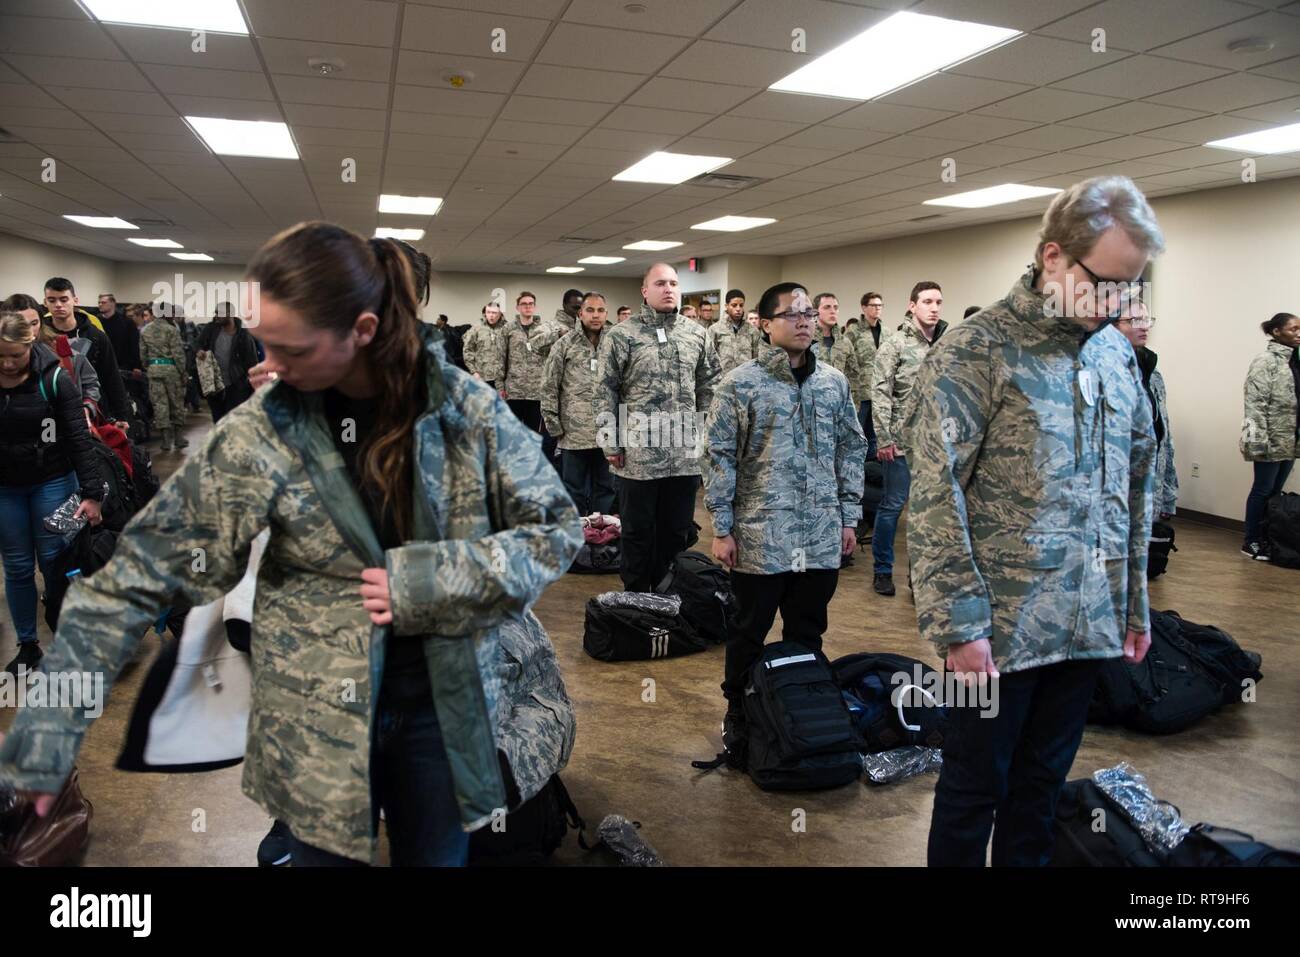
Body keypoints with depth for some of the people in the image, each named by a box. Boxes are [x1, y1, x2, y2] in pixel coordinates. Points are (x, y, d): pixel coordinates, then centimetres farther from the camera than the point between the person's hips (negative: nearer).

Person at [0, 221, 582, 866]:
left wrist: (432, 581, -17)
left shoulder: (466, 408, -10)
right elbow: (144, 567, -8)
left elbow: (555, 528, -4)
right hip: (317, 728, 0)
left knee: (436, 855, 19)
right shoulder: (259, 434, -11)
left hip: (443, 709, 1)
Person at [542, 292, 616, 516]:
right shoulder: (565, 345, 1)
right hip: (574, 434, -2)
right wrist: (554, 426, -4)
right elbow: (549, 388, 0)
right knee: (574, 491, 8)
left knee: (605, 489, 11)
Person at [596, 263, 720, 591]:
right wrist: (611, 442, -7)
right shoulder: (621, 335, -3)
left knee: (678, 532, 12)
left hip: (686, 454, 3)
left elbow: (709, 388, 14)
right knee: (638, 532, 8)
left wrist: (707, 435, 9)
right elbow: (605, 392, -3)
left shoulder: (697, 334, 9)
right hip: (639, 453, -3)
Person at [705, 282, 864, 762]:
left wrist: (849, 517, 10)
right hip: (760, 537, -4)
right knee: (749, 633, 8)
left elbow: (851, 450, 13)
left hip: (822, 539, 4)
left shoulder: (834, 381, 7)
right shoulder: (741, 384, -6)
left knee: (807, 635, 14)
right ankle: (738, 717, 26)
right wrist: (722, 528, -7)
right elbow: (721, 457, -5)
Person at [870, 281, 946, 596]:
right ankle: (882, 570, 16)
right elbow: (880, 393, -9)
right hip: (902, 439, -4)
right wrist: (883, 438, -14)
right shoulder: (895, 343, -5)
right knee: (893, 504, 2)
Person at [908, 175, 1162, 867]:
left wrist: (1135, 603, 16)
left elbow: (1136, 488, 16)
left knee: (1042, 785, 18)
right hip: (999, 629, -6)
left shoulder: (1118, 355, 9)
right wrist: (959, 623, -17)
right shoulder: (976, 350, -11)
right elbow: (934, 497, -16)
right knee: (975, 790, 9)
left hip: (1088, 625, 6)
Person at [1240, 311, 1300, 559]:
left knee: (1275, 491, 10)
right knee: (1263, 490, 0)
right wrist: (1259, 440, -20)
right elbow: (1255, 403, -16)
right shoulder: (1265, 361, -11)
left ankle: (1266, 538, 18)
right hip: (1271, 440, -7)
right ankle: (1251, 542, 9)